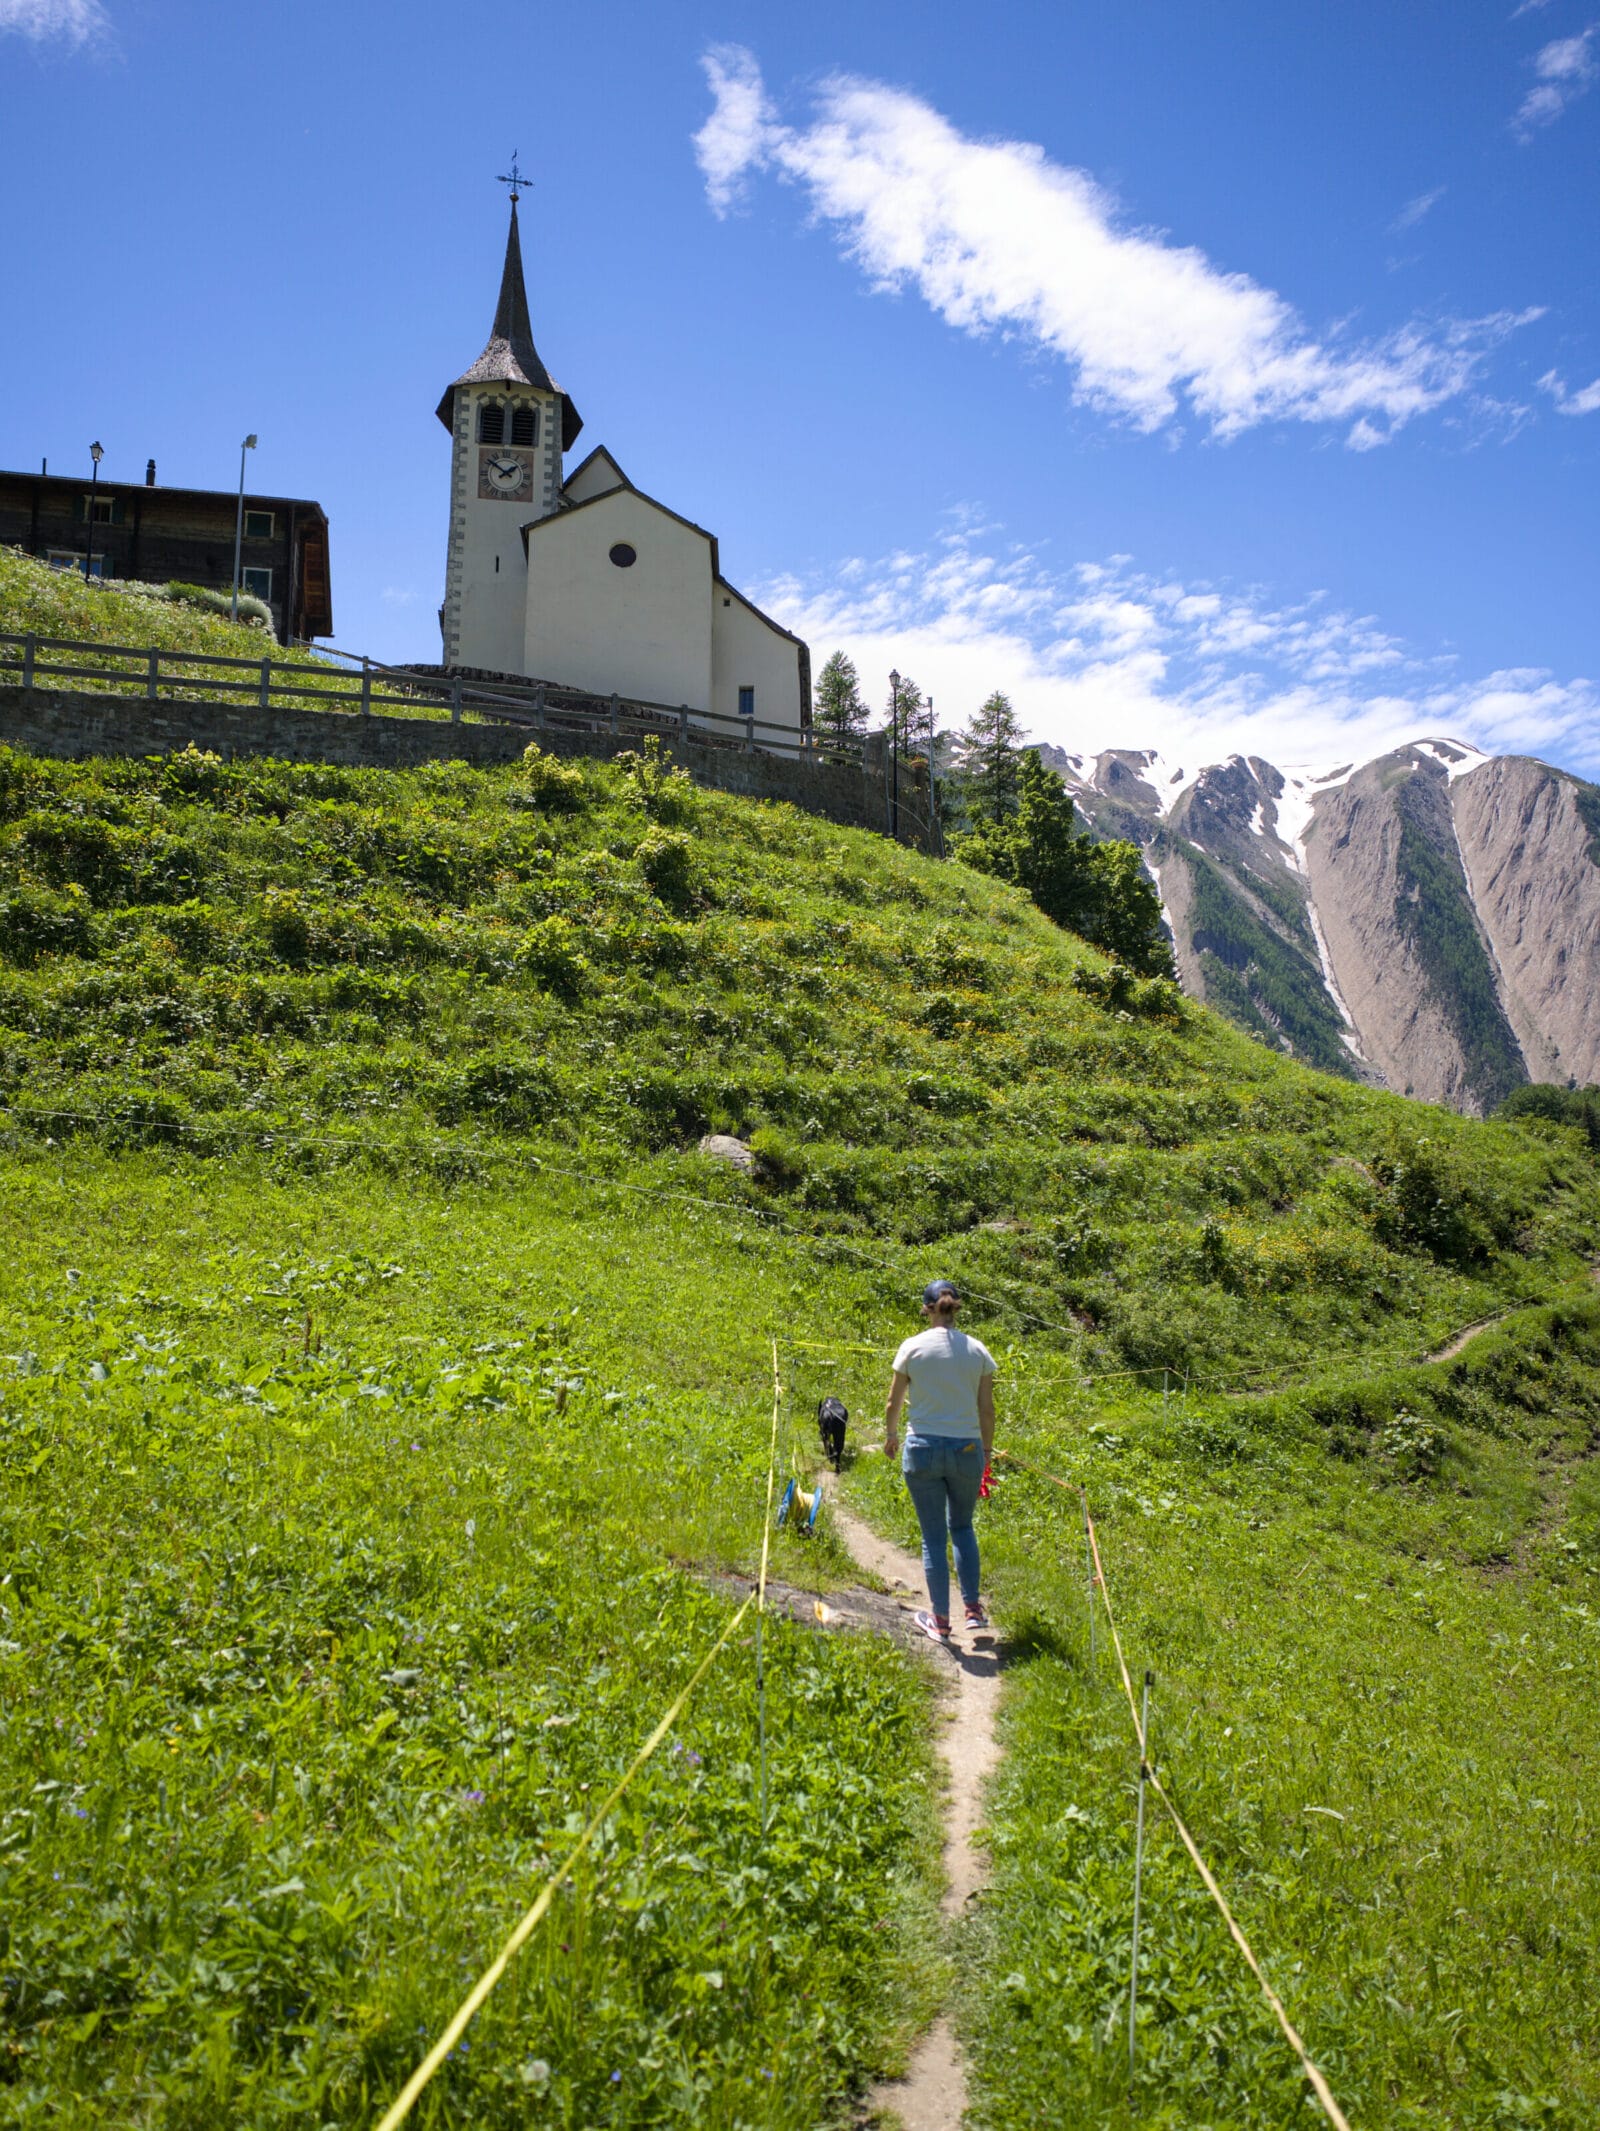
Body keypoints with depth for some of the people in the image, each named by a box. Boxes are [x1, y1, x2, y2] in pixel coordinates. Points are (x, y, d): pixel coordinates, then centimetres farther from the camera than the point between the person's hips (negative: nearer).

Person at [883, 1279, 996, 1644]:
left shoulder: (913, 1347, -4)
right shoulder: (978, 1351, 0)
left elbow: (894, 1403, 3)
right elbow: (986, 1409, 4)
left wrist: (890, 1435, 22)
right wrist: (986, 1450, 19)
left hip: (922, 1448, -2)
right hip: (966, 1449, 2)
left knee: (934, 1536, 9)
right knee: (962, 1526, 22)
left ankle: (940, 1621, 15)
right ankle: (973, 1609, 19)